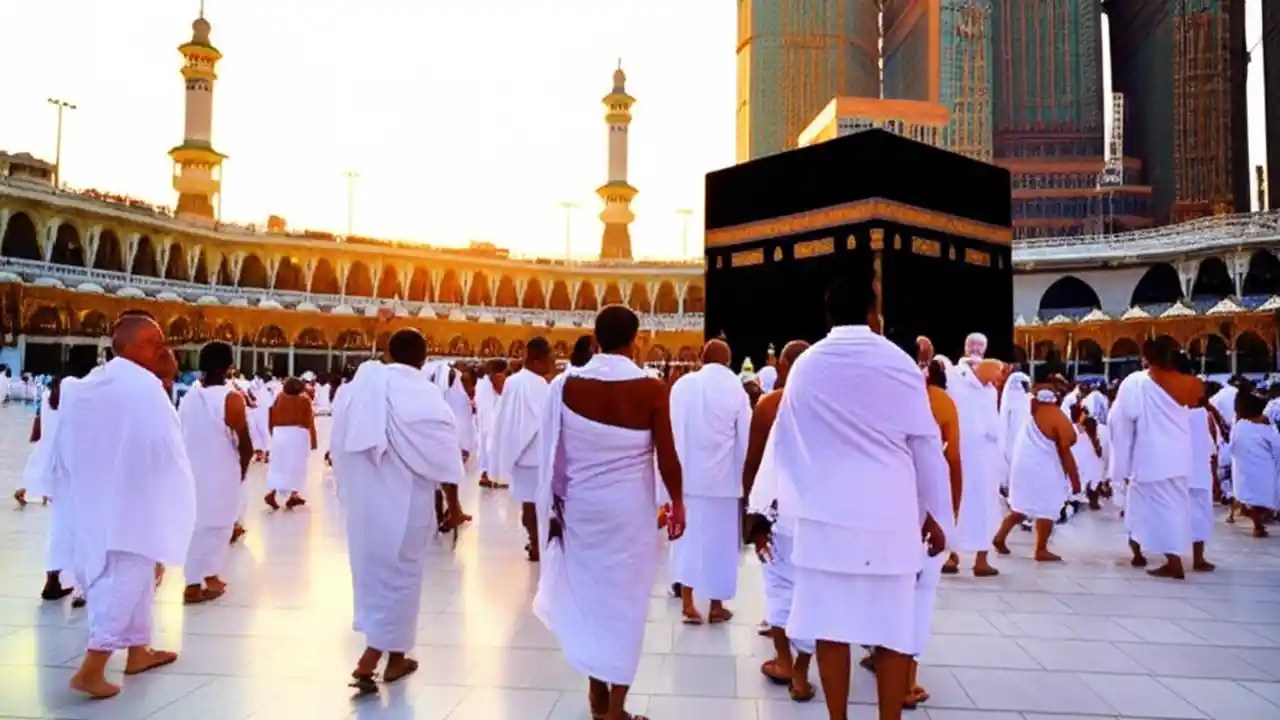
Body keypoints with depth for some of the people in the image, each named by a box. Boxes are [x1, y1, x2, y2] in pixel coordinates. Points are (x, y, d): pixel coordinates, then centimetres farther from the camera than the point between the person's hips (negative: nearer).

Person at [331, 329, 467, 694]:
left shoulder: (359, 387, 2)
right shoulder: (425, 394, -13)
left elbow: (341, 444, 8)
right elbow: (441, 456, -12)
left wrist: (350, 488, 18)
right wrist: (453, 505, -2)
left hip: (361, 497, 6)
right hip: (402, 499, -5)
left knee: (373, 568, 16)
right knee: (398, 572, 6)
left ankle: (393, 657, 28)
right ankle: (370, 660, 4)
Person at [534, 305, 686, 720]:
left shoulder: (565, 384, -7)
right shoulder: (651, 389, -14)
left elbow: (552, 452, -1)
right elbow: (667, 457, -10)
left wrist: (555, 502, 13)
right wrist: (678, 503, 6)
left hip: (579, 505, 3)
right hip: (629, 508, -2)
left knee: (588, 592, 19)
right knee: (624, 600, 11)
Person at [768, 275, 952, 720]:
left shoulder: (805, 366, 3)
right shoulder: (897, 363, -5)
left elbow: (784, 440, 11)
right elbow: (925, 444, -1)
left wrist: (788, 497, 23)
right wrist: (936, 516, 9)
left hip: (825, 513, 2)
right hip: (889, 516, -2)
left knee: (830, 623, 8)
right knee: (893, 629, 7)